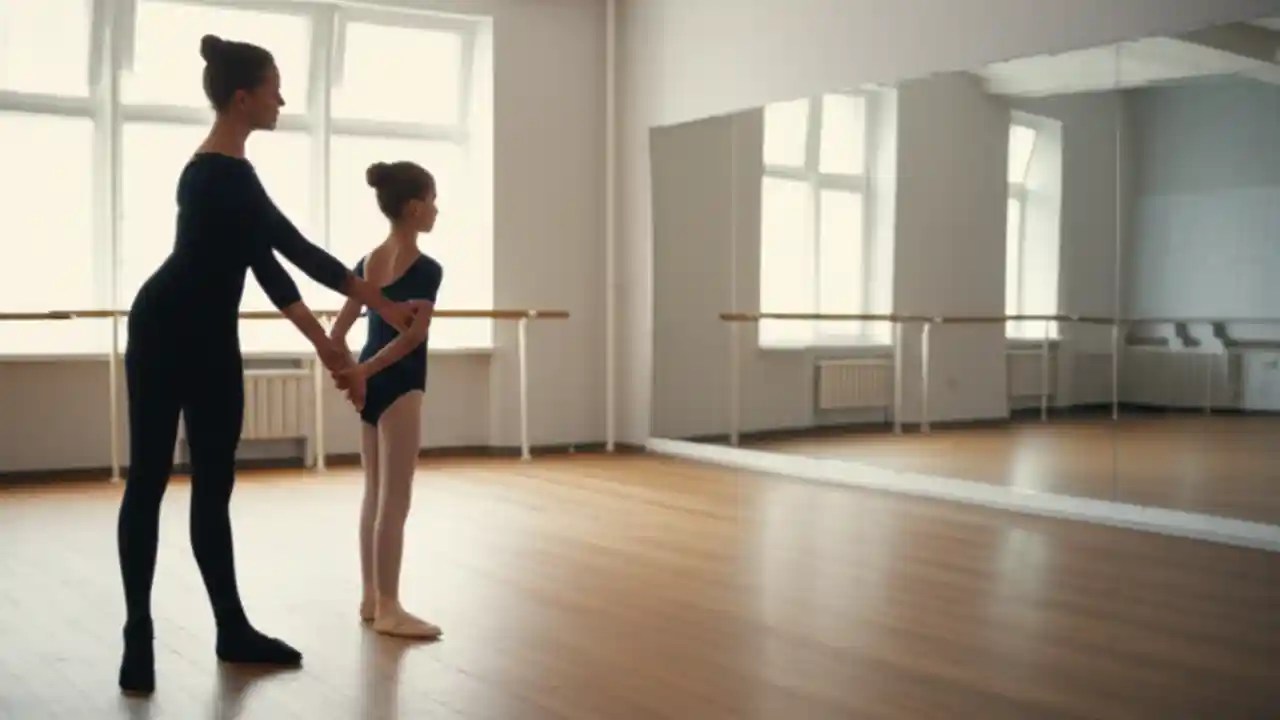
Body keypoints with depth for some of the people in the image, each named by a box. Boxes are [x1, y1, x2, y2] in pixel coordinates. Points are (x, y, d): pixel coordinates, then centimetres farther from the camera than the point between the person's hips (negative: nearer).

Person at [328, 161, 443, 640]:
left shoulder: (367, 263, 10)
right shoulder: (426, 269, -12)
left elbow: (338, 332, 8)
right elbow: (414, 334, -20)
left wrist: (347, 372, 9)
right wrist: (365, 370, -14)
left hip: (369, 381, 8)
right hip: (399, 385, -8)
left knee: (374, 494, 15)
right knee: (394, 500, -3)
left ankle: (371, 598, 23)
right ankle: (389, 608, 2)